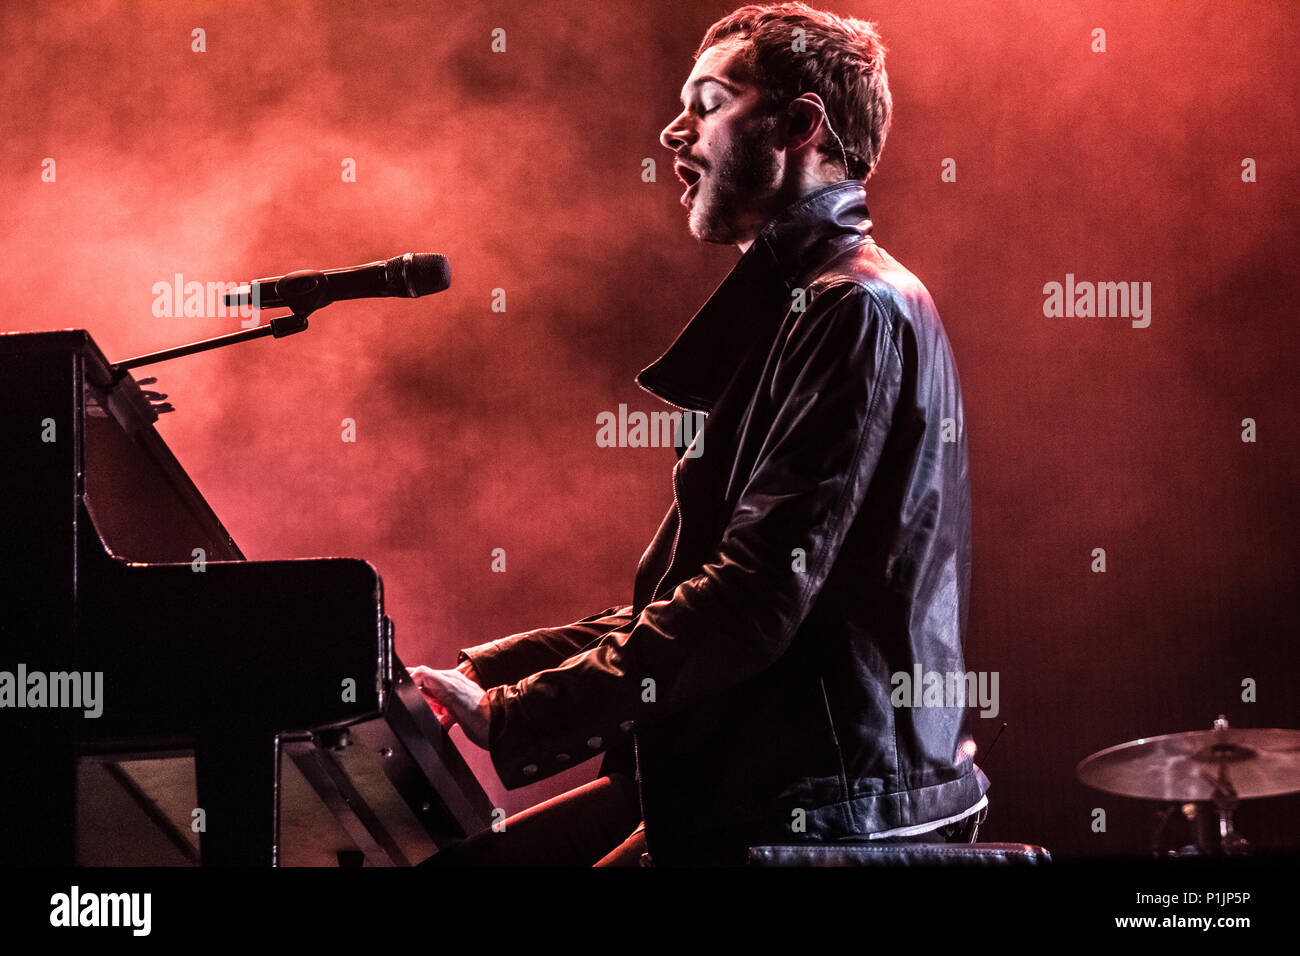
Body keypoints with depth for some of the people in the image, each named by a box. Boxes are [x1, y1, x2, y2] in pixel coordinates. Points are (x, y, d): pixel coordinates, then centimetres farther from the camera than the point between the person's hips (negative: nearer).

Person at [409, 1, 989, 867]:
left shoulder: (858, 310, -13)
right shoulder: (788, 311, 20)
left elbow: (757, 602, -22)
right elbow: (685, 600, 20)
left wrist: (514, 717, -20)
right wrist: (485, 672, 10)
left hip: (833, 812, -10)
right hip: (746, 786, 10)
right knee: (451, 858, 4)